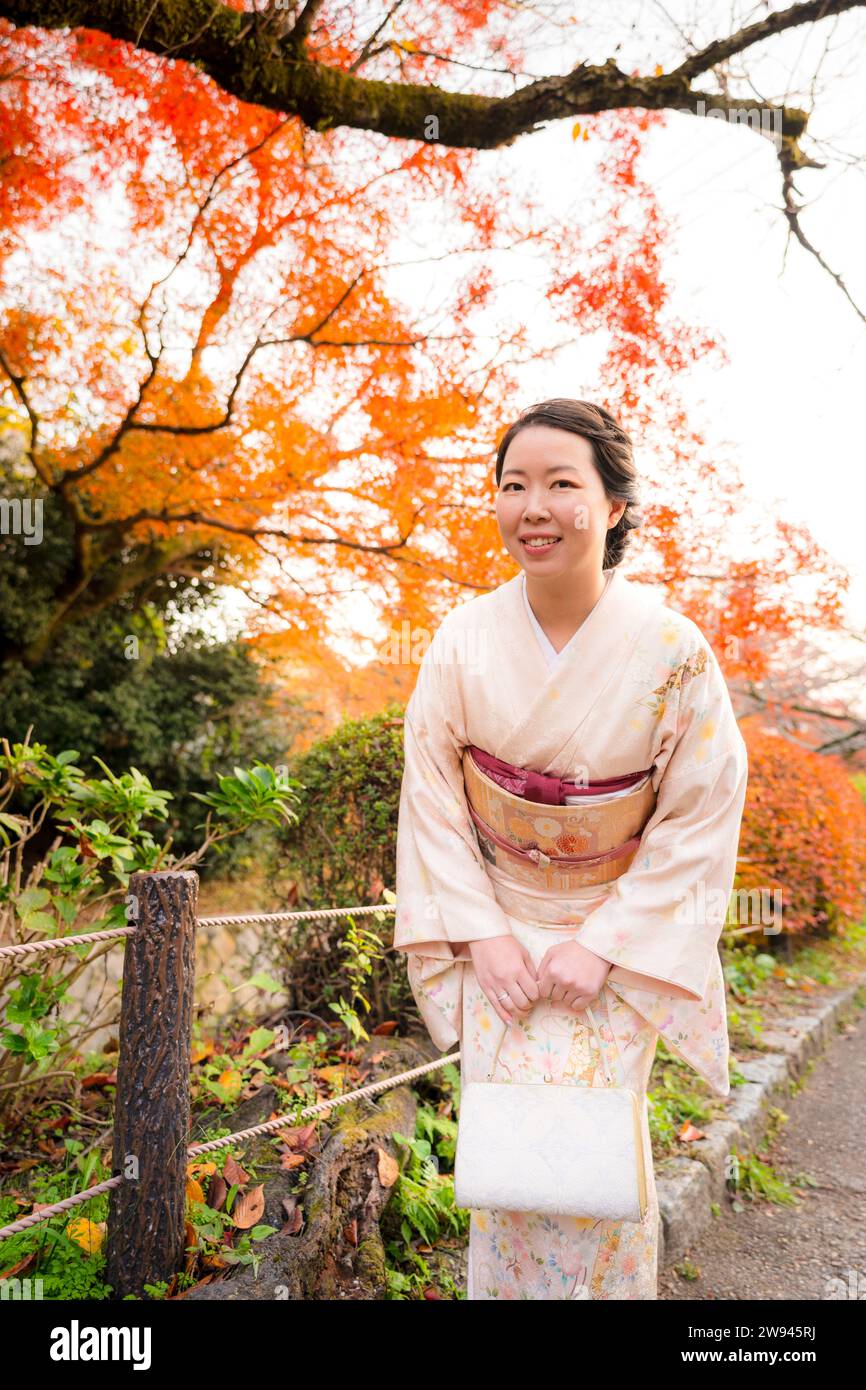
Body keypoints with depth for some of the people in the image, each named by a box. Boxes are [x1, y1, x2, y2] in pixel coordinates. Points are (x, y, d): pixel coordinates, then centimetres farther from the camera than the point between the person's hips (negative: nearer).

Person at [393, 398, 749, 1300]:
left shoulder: (672, 649, -17)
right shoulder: (466, 638, -12)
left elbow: (702, 817, -11)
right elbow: (431, 792, -5)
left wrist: (603, 945, -14)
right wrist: (480, 932, -9)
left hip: (622, 934, -1)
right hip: (499, 926, 2)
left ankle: (606, 1287, 30)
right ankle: (502, 1288, 32)